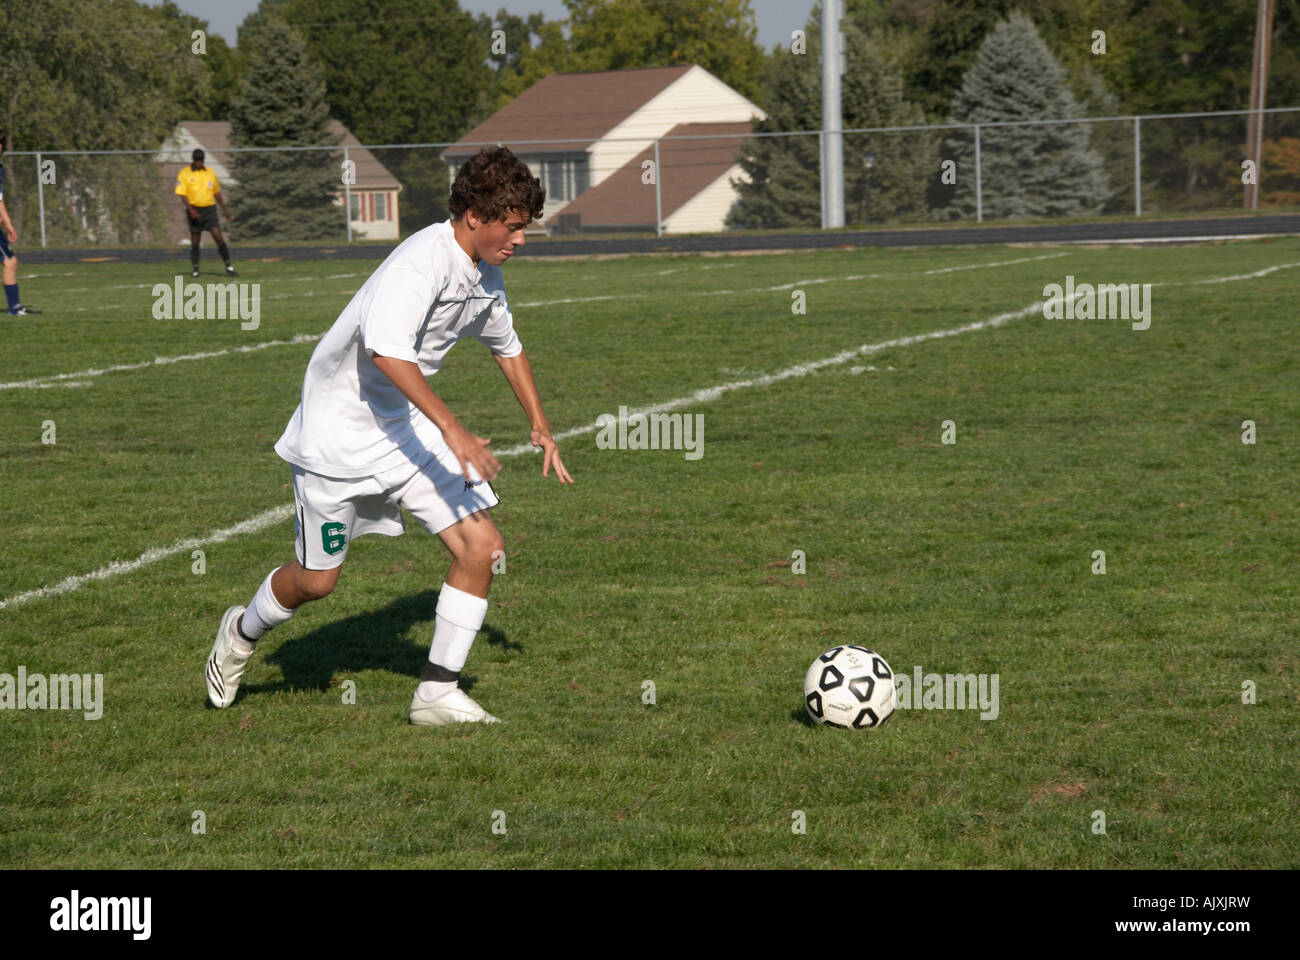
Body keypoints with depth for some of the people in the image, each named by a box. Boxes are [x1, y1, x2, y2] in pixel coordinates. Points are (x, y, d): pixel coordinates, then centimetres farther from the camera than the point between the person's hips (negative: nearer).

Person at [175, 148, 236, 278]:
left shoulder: (210, 173, 10)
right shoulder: (184, 174, -2)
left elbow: (216, 193, 21)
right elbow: (182, 194, -8)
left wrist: (225, 208, 20)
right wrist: (190, 209, -22)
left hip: (209, 209, 2)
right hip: (194, 211, -2)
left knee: (218, 237, -9)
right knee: (195, 242, 4)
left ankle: (228, 267, -4)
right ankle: (195, 269, 17)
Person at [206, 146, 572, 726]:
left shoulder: (485, 276, 5)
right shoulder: (423, 261, -25)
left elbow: (506, 346, 26)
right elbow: (387, 352, -40)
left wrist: (539, 425, 25)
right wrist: (451, 428, -41)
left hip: (406, 426, 8)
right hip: (340, 431, -8)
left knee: (482, 547, -7)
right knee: (316, 579, 5)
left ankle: (436, 694, 2)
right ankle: (243, 633, 38)